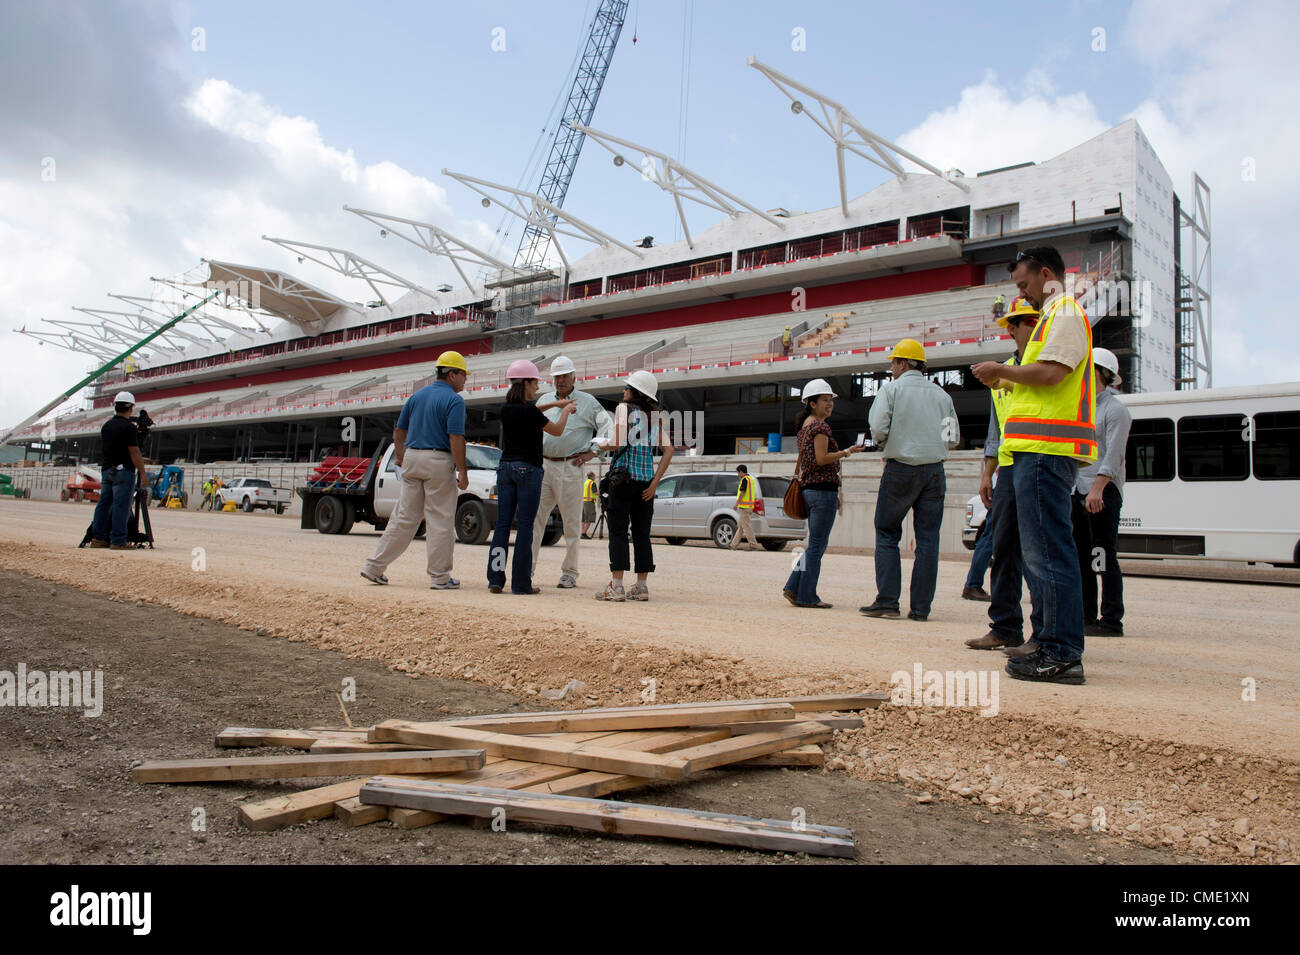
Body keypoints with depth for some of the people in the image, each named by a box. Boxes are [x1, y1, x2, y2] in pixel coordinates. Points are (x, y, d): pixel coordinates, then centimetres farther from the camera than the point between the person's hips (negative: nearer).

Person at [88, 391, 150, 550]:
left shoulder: (106, 426, 11)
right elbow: (134, 453, -14)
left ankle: (98, 538, 12)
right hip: (123, 471, -8)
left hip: (106, 470, 8)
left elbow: (105, 448, 19)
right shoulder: (129, 428, -12)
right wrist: (143, 473, -11)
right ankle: (117, 541, -6)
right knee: (121, 506, -6)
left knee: (103, 503, 10)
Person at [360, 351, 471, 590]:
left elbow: (399, 430, 18)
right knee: (440, 521, 1)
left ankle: (374, 567, 12)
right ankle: (439, 577, 6)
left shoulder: (417, 395, 13)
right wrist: (463, 471, -14)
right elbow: (456, 438, -17)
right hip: (439, 462, -7)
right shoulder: (454, 400, -8)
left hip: (412, 458, 7)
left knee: (404, 517, 12)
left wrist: (400, 456, 30)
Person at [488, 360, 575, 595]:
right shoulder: (530, 411, -13)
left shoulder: (506, 409, 6)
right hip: (528, 469, -6)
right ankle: (520, 583, 1)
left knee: (502, 523, 6)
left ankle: (495, 579, 4)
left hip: (506, 468, 6)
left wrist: (554, 404, 29)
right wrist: (566, 411, 17)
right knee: (525, 526, -2)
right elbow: (557, 431, 0)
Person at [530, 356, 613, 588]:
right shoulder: (545, 400, 15)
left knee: (571, 522, 0)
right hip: (542, 465, 4)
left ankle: (569, 572, 8)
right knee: (535, 518, -1)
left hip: (570, 469, -4)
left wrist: (591, 453, -3)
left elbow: (608, 428, 3)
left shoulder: (587, 401, 3)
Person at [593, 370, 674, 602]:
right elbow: (668, 450, 5)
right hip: (646, 479, 5)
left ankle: (616, 586, -7)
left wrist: (602, 444, 8)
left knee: (618, 531, -3)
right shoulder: (655, 416, 12)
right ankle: (642, 586, 10)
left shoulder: (624, 408, -3)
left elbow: (618, 442, -13)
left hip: (623, 476, -5)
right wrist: (654, 482, 3)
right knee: (642, 533, 8)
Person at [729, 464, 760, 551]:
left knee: (746, 527, -8)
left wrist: (736, 504, -13)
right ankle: (734, 545, 19)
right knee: (740, 526, 13)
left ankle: (753, 545, -9)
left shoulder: (745, 479, -12)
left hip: (744, 506, -10)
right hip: (749, 506, 10)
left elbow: (742, 492, -18)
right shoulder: (751, 479, 17)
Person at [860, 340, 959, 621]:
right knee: (928, 539, 4)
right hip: (934, 471, 4)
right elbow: (953, 438, 11)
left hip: (900, 469, -3)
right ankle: (920, 607, 3)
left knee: (887, 535, 5)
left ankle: (887, 602, 0)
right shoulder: (941, 394, 12)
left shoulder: (891, 389, -1)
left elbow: (877, 429, -11)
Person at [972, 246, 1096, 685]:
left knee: (1048, 551, -11)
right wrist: (1008, 381, 15)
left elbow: (1050, 373, -18)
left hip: (1045, 449, -11)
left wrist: (1002, 370, -5)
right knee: (1040, 550, 12)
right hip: (1042, 449, 11)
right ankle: (1055, 647, 18)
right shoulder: (1053, 317, 27)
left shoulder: (1065, 313, -4)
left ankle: (1062, 655, -8)